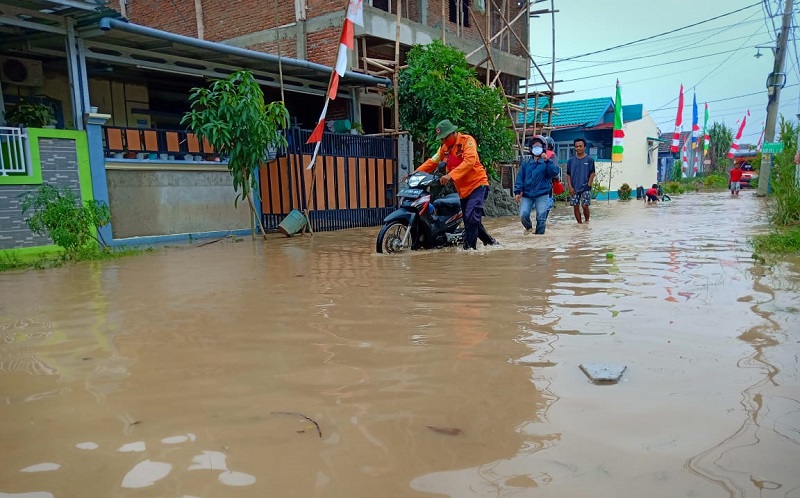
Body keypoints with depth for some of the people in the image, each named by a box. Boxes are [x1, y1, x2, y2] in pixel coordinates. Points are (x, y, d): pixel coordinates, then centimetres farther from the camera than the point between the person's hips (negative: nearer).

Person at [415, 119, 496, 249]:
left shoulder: (467, 140, -11)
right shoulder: (444, 147, 11)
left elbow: (469, 161, -26)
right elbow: (432, 162, 6)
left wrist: (451, 175, -36)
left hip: (477, 185, -8)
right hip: (463, 189, 8)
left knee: (471, 218, -22)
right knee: (469, 221, 14)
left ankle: (469, 247, -14)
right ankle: (490, 241, 31)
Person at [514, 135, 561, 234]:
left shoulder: (547, 162, 2)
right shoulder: (526, 162, 8)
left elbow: (555, 173, -13)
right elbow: (520, 177, 7)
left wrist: (547, 161, -22)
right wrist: (517, 191, -1)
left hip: (542, 195, -1)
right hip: (527, 194, 2)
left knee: (541, 218, -2)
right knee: (523, 215, -7)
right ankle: (528, 227, 25)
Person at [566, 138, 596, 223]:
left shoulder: (589, 160, 0)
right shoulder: (571, 160, 5)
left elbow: (592, 174, 0)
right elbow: (568, 175, 6)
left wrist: (588, 185, -8)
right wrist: (570, 187, -3)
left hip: (585, 188, -2)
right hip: (574, 188, 3)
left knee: (585, 206, -7)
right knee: (576, 206, 3)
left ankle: (587, 221, 14)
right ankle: (580, 223, 15)